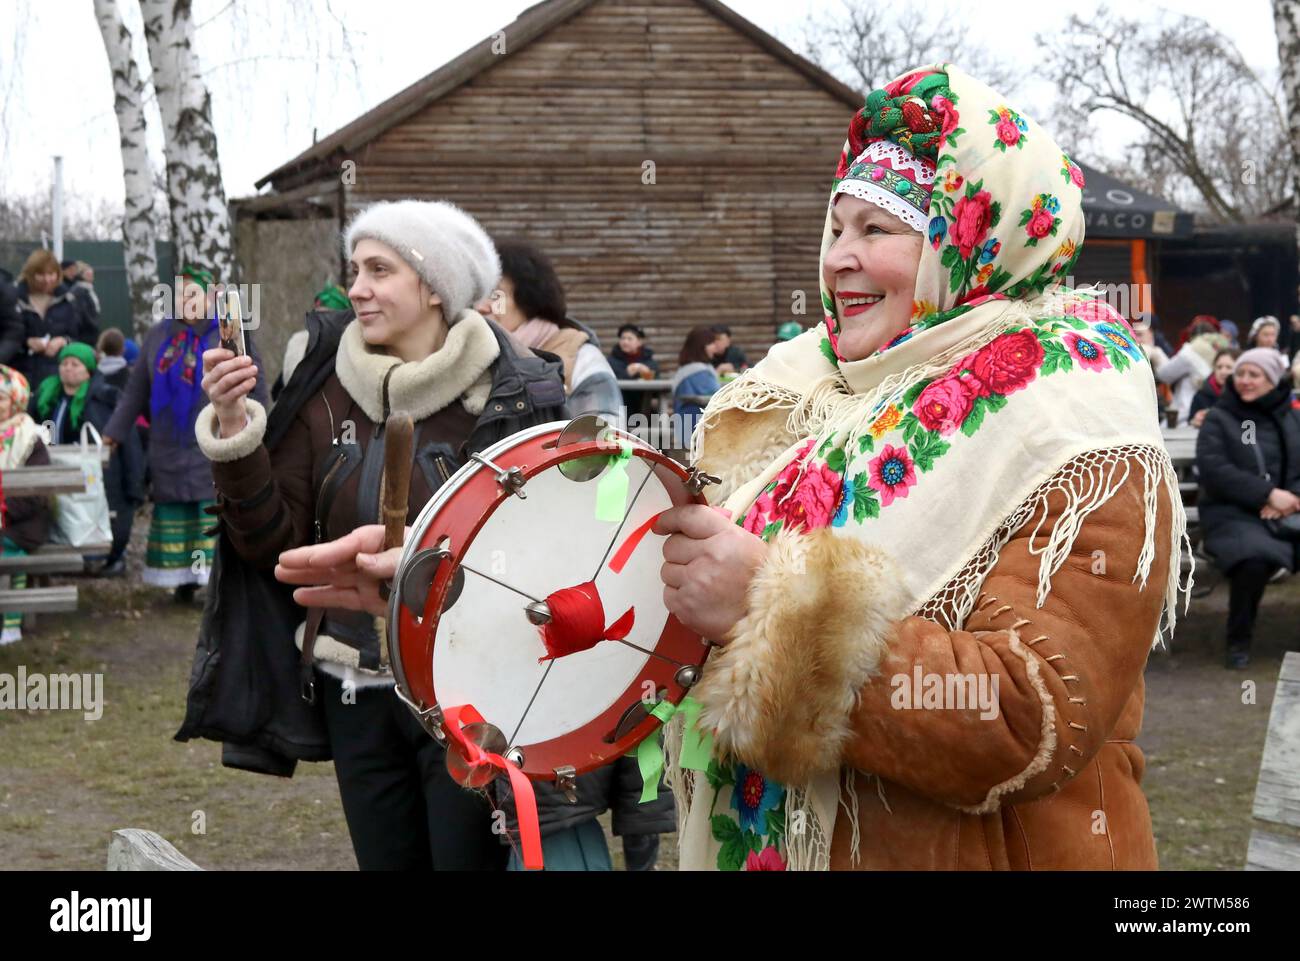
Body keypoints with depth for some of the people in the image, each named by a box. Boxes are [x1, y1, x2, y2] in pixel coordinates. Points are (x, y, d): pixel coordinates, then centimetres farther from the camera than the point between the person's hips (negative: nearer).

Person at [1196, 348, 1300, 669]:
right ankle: (1239, 639, -13)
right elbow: (1213, 470, -11)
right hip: (1234, 513, -4)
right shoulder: (1218, 419, 3)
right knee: (1254, 557, -36)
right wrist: (1268, 494, -18)